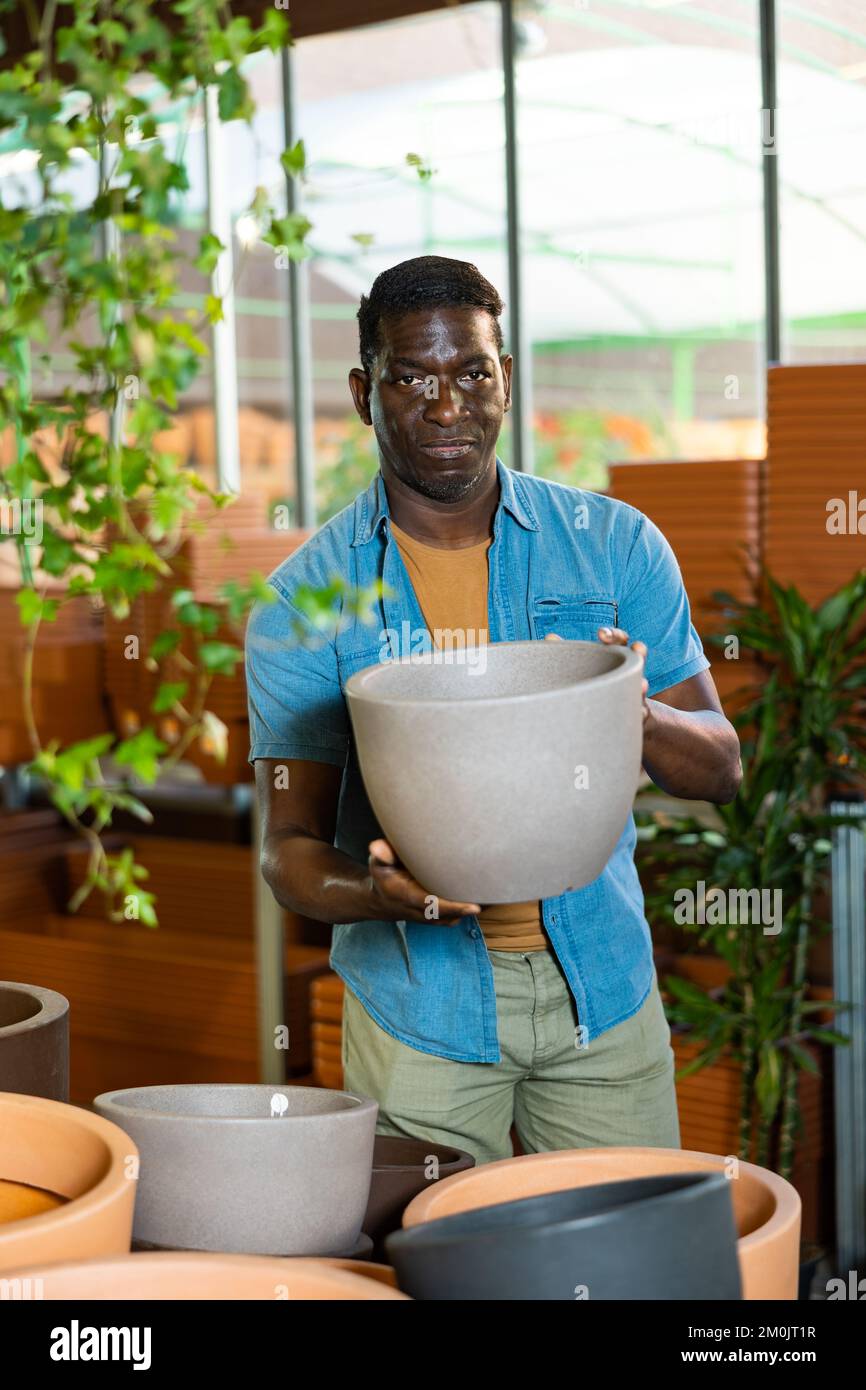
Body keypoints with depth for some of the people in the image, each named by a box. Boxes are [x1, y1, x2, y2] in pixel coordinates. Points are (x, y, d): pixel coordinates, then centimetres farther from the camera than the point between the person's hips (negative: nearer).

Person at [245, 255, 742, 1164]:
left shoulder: (615, 545, 0)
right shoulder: (304, 600, -5)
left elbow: (718, 767, 1)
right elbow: (288, 846, -6)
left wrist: (633, 714, -21)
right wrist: (378, 890, -29)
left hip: (602, 981, 2)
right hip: (420, 1004, -1)